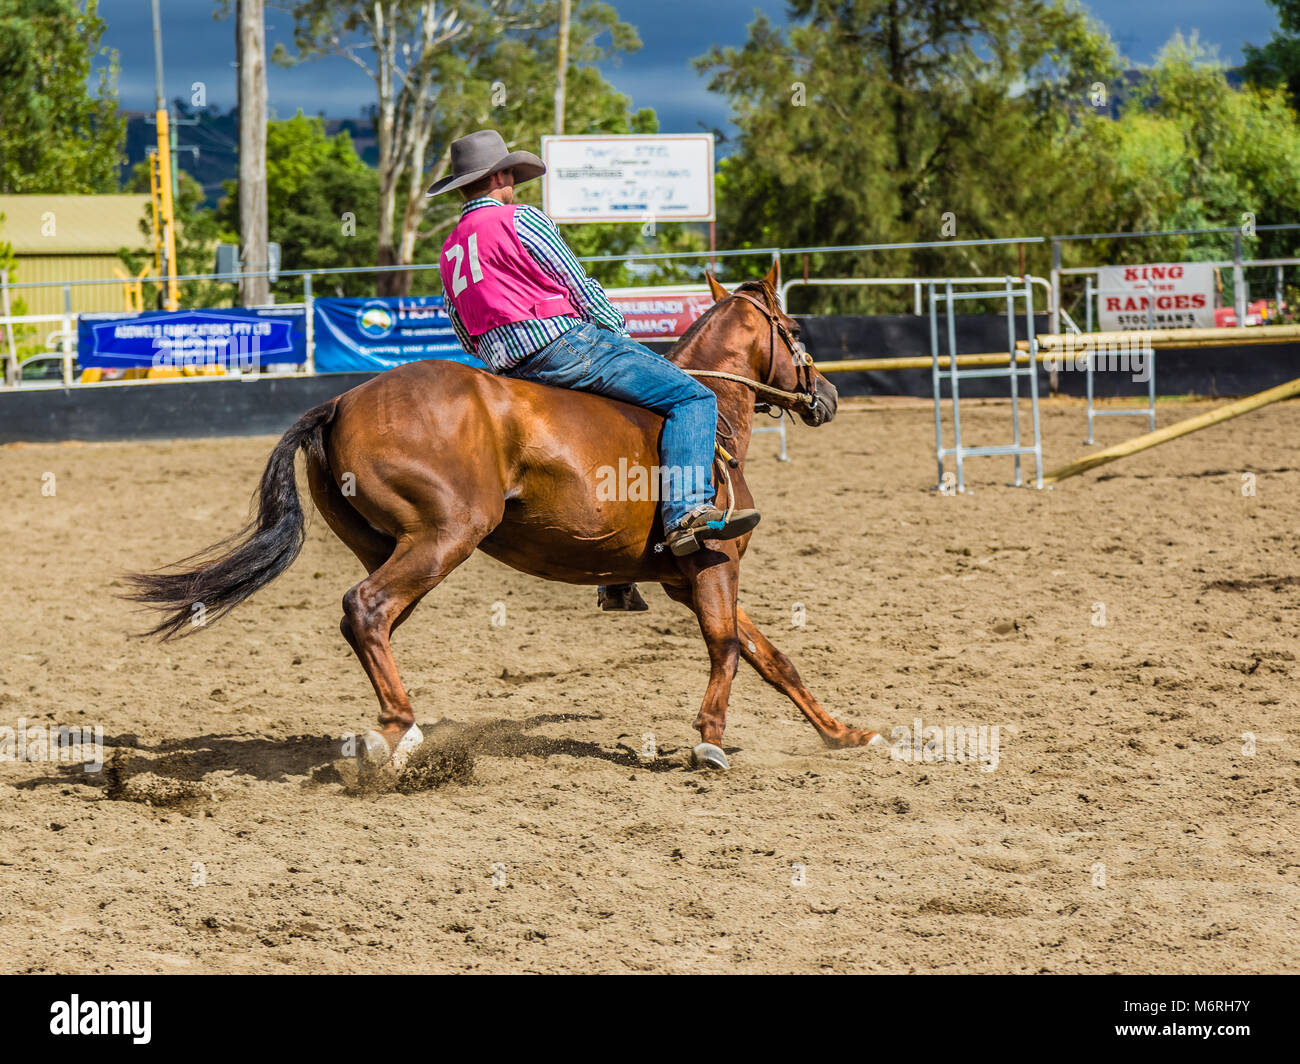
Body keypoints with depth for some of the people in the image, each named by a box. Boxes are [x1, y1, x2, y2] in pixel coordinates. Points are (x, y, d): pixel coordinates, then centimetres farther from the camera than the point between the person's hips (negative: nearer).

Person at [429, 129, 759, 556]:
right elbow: (579, 287, -3)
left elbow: (468, 337, 23)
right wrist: (617, 327, 9)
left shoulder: (449, 252, 20)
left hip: (508, 369, 9)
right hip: (560, 341, -9)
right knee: (692, 397, -10)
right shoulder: (519, 219, -4)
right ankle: (686, 511, -29)